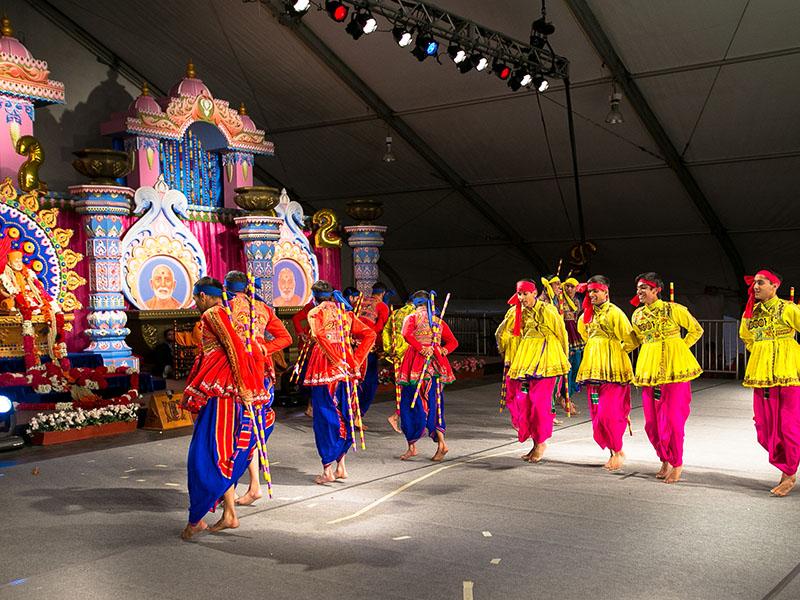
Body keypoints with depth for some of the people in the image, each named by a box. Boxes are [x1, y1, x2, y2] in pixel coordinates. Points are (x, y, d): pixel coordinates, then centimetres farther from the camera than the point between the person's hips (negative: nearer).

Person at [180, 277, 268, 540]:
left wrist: (243, 387, -18)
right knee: (225, 453, 10)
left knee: (207, 452, -7)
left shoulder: (212, 314, -7)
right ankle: (229, 515, 13)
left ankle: (196, 518, -5)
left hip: (222, 390, -9)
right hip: (224, 389, 9)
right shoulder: (224, 314, 20)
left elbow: (234, 348, -17)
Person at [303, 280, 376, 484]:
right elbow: (369, 335, 7)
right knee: (344, 415, 13)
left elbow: (319, 336, -20)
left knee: (325, 416, 1)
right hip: (346, 369, 5)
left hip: (325, 368, -5)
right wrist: (355, 361, 3)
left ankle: (328, 469, 2)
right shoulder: (346, 312, 15)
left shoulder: (315, 313, 1)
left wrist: (336, 361, -18)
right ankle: (341, 465, 15)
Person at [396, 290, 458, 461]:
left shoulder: (412, 317, 4)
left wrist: (421, 349, -15)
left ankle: (412, 446, 5)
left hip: (416, 363, -4)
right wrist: (442, 350, -1)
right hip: (435, 364, 4)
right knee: (433, 404, 9)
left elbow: (406, 334, -16)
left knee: (411, 402, 4)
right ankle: (440, 442, -3)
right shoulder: (439, 321, 17)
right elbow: (453, 342, 12)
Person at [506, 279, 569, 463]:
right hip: (526, 358, 6)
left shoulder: (547, 310, -8)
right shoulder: (520, 312, 10)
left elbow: (561, 333, 0)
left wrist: (564, 357, 8)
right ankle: (536, 442, 13)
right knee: (522, 399, 1)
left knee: (540, 401, -8)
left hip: (546, 356, -6)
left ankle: (541, 443, 5)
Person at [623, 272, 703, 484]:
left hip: (674, 369, -5)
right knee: (651, 421, 6)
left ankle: (677, 464, 9)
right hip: (649, 369, 5)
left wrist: (680, 347, -1)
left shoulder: (673, 309, -6)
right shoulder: (637, 314, 10)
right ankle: (665, 460, 25)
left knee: (672, 418, -5)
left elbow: (696, 330, 5)